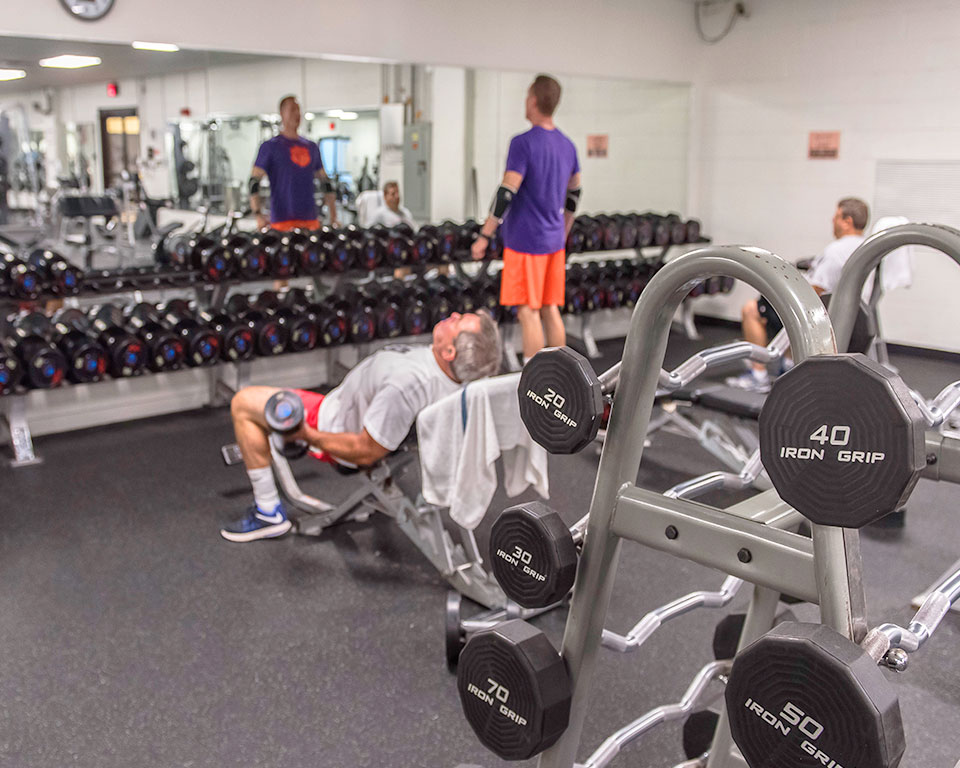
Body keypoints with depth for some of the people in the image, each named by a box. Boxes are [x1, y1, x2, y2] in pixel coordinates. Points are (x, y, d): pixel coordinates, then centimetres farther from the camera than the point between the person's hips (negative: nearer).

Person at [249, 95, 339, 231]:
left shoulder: (311, 147, 16)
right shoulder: (270, 146, 2)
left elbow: (326, 182, 19)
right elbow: (254, 181, -4)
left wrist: (333, 217, 11)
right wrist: (259, 215, -18)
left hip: (311, 220, 5)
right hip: (283, 220, -5)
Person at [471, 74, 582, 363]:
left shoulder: (523, 143, -13)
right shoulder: (567, 145, 10)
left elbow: (506, 193, -17)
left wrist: (484, 236, -12)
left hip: (525, 241, -7)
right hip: (554, 241, 7)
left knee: (528, 312, -3)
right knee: (551, 310, 12)